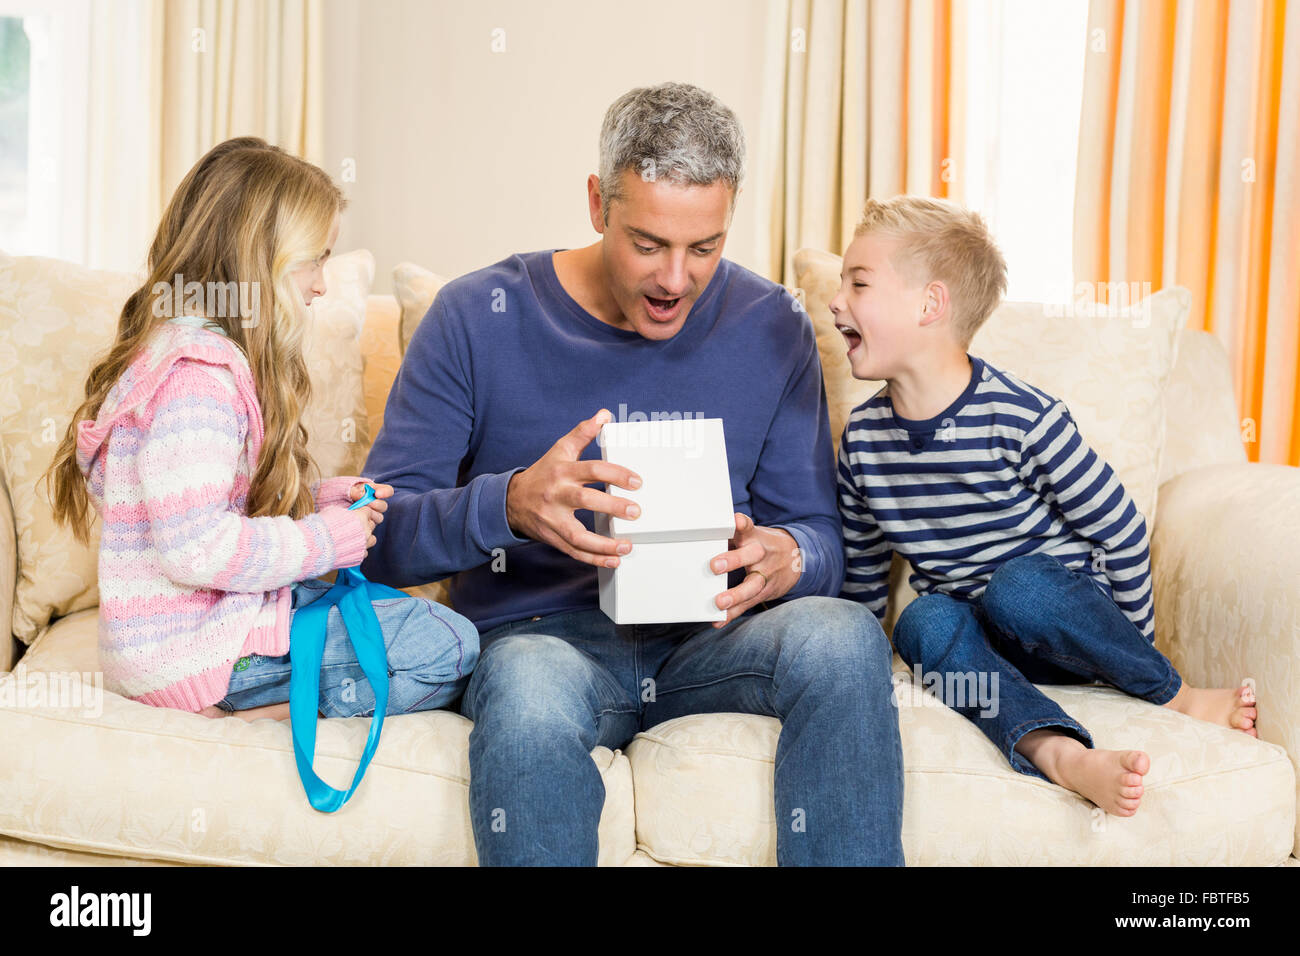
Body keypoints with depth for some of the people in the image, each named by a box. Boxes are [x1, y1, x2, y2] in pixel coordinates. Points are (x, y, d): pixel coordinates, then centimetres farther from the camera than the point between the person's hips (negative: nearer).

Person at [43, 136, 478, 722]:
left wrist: (322, 497, 7)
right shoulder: (198, 377, -21)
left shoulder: (188, 356, 14)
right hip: (202, 648, -11)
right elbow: (196, 548, -28)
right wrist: (327, 537, -17)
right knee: (451, 648, -12)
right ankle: (252, 708, -13)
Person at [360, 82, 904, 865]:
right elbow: (381, 537, -5)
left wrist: (787, 559, -16)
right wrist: (509, 504, -26)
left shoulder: (769, 326, 7)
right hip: (539, 633, -2)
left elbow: (819, 531, 10)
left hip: (707, 635, 3)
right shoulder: (480, 317, -2)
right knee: (529, 697, -39)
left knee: (844, 635, -30)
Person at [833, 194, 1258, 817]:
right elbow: (861, 565, 13)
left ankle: (1176, 695, -17)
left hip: (1060, 617, -3)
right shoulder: (863, 435, -2)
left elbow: (1122, 531, -9)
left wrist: (1131, 651, -2)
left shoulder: (1021, 419, -18)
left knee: (1019, 585, -35)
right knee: (924, 620, -29)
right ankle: (1057, 751, -49)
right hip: (966, 636, 4)